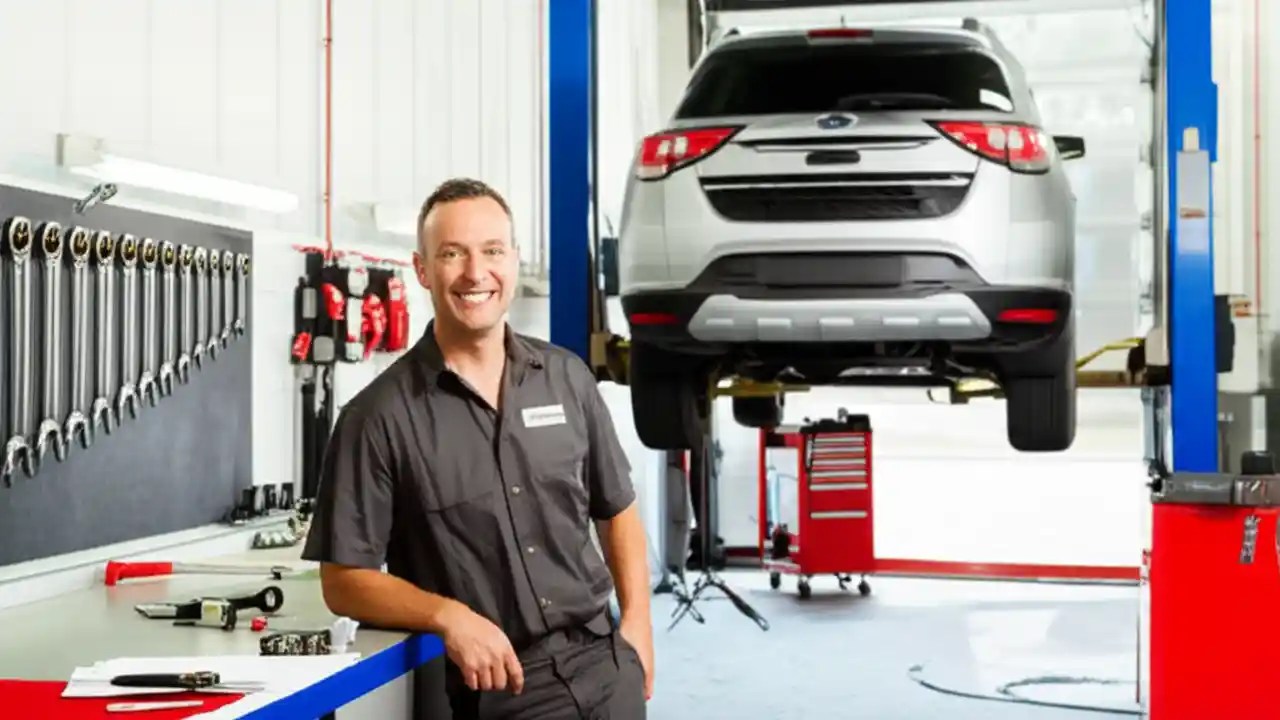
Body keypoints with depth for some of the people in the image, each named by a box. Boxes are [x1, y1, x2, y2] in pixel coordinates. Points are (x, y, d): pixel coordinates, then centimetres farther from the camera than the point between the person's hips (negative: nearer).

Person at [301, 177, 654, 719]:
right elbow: (344, 580, -9)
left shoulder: (567, 377, 2)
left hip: (605, 664, 4)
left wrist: (637, 620, 1)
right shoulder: (380, 416, -11)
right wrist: (448, 616, -23)